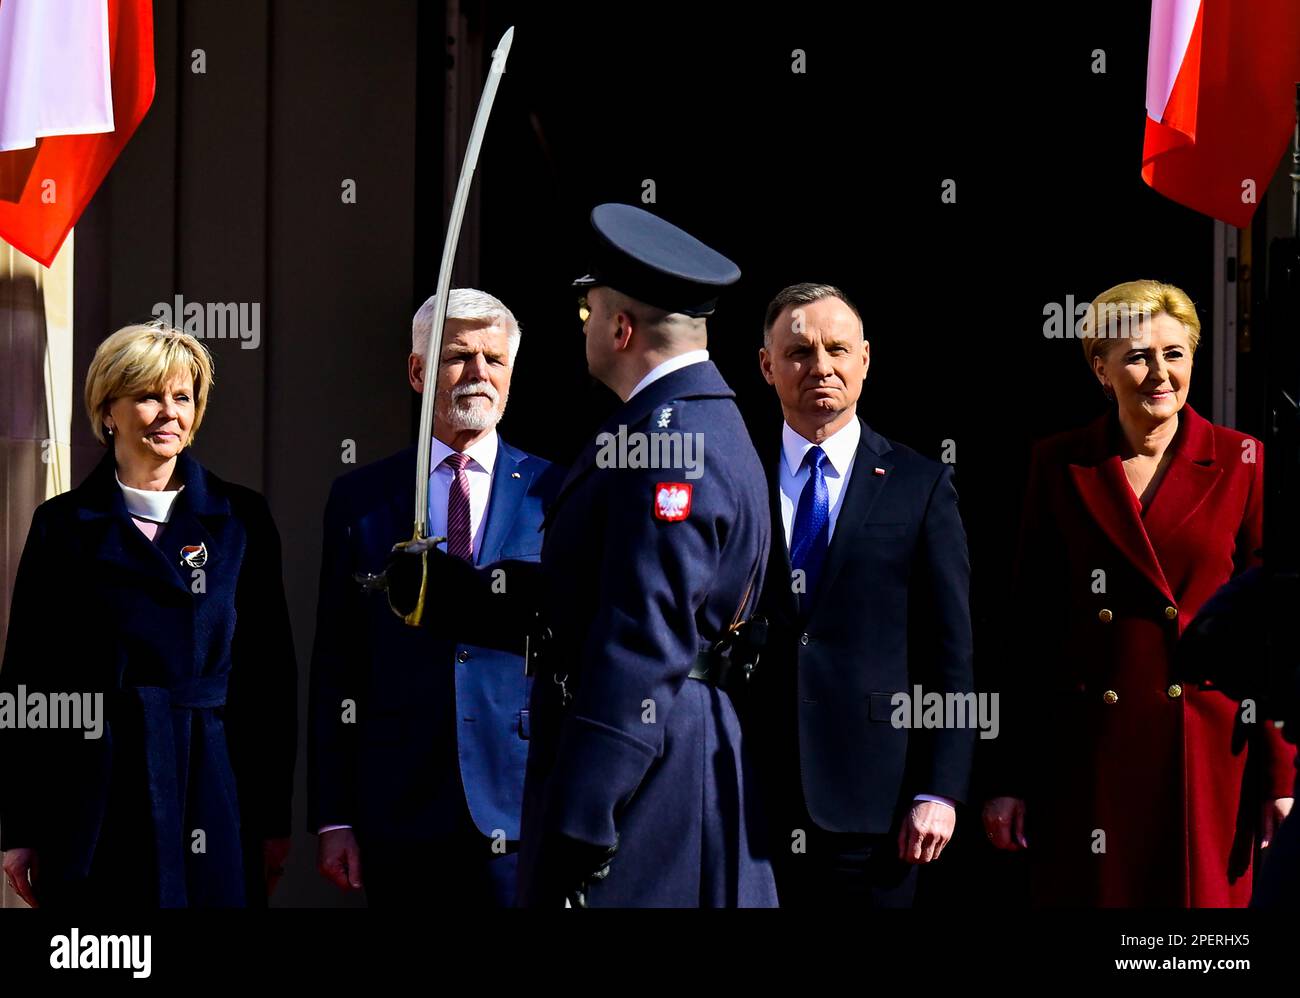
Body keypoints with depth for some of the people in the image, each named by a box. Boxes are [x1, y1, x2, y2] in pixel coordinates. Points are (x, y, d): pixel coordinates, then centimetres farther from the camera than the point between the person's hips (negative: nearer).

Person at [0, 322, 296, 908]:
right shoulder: (63, 525, 5)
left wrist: (274, 818, 3)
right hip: (95, 804, -1)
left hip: (212, 789, 1)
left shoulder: (240, 519, 7)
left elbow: (272, 669, 7)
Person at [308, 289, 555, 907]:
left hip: (520, 812, -1)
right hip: (400, 813, 1)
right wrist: (332, 818, 2)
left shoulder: (555, 493, 5)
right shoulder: (359, 498, 8)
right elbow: (335, 666, 7)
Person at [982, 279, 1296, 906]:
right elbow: (1031, 626, 5)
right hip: (1088, 755, 1)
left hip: (1207, 753, 0)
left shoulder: (1241, 464, 2)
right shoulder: (1060, 466, 4)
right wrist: (1011, 779, 2)